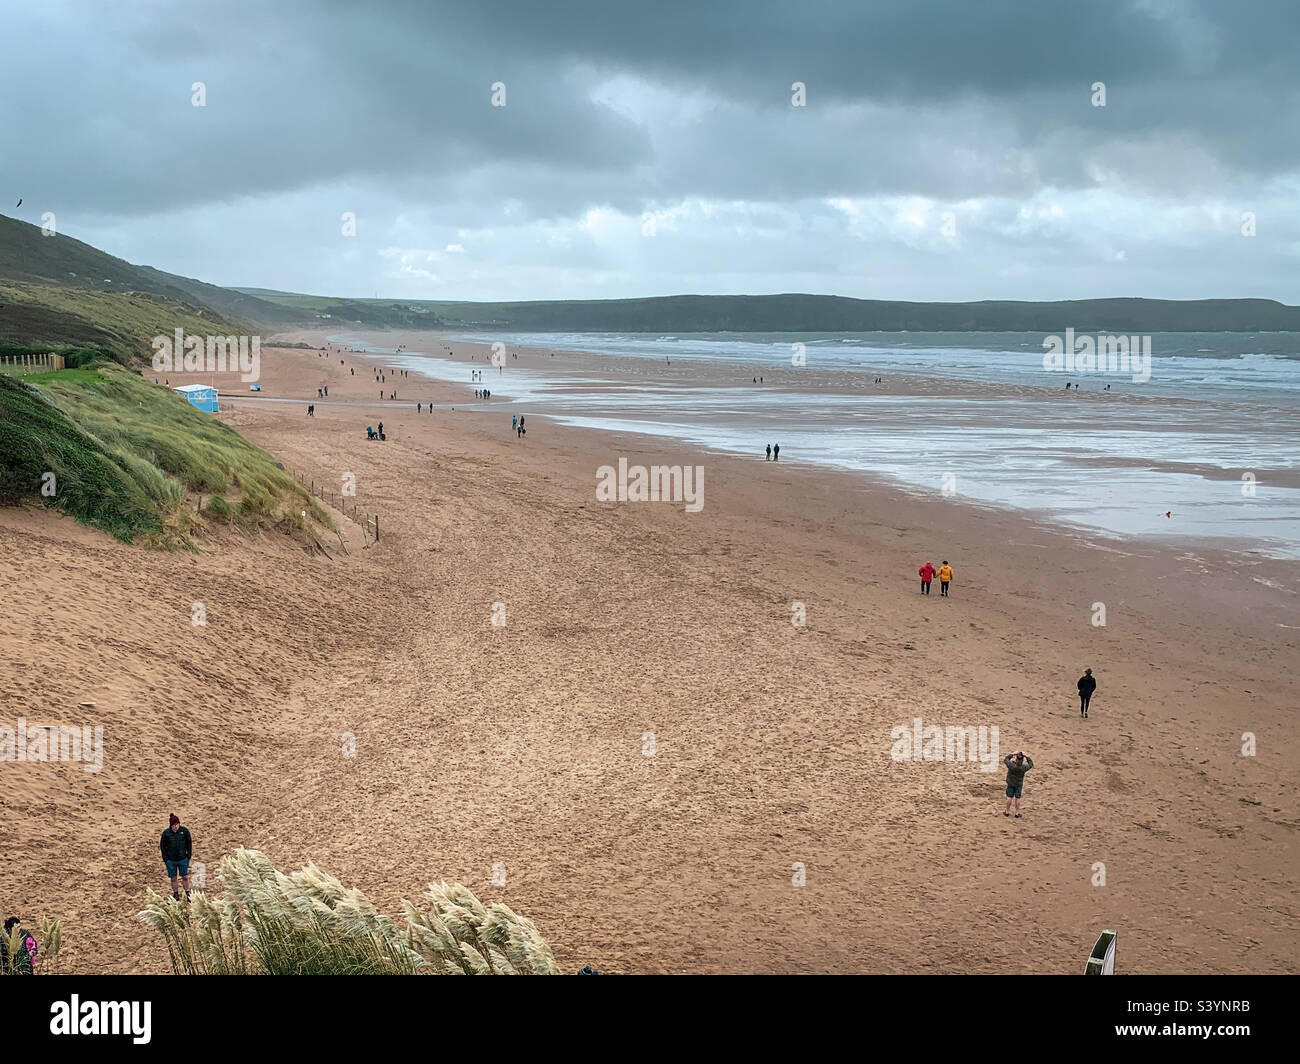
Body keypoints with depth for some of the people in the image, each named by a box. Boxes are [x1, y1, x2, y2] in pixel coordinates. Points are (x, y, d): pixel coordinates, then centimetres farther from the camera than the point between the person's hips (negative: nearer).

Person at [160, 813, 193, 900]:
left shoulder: (184, 831, -7)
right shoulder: (166, 833, -8)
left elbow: (189, 843, 4)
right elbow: (162, 846, 3)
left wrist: (189, 855, 0)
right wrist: (165, 859, 0)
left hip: (183, 859, 0)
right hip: (171, 860, 0)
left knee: (185, 877, 5)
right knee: (173, 878, 9)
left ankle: (188, 894, 20)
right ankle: (176, 894, 25)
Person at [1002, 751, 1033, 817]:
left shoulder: (1011, 765, -28)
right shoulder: (1024, 768, -26)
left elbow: (1006, 759, -9)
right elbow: (1031, 764, -6)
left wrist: (1012, 754, -12)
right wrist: (1026, 756, -11)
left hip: (1010, 783, 0)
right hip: (1019, 784, 0)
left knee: (1009, 797, 11)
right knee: (1017, 798, 11)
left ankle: (1007, 812, 23)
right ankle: (1017, 813, 19)